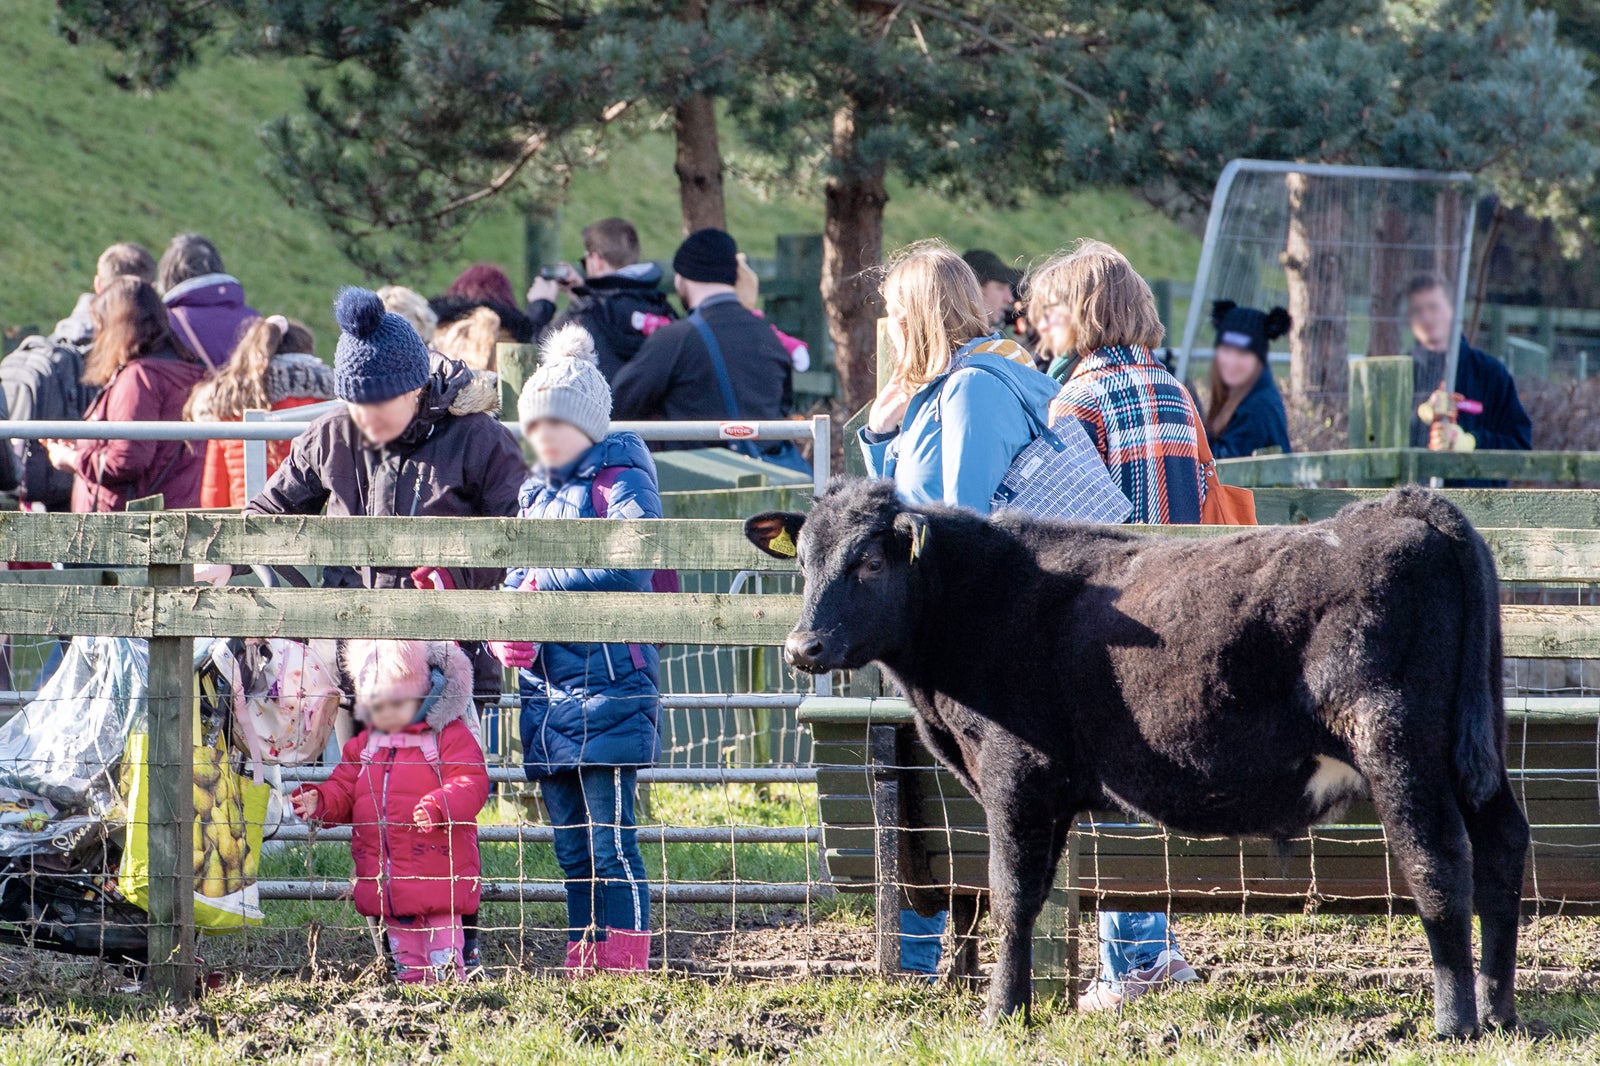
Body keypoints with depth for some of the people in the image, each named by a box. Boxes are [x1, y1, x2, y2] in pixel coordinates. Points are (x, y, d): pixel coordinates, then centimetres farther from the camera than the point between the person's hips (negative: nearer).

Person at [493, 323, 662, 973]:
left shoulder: (622, 481, -3)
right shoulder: (537, 492, 19)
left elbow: (628, 566, -18)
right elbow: (513, 582, 17)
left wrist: (545, 585, -9)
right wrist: (506, 635, -5)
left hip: (607, 684, -7)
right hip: (547, 693, 7)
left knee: (610, 840, -10)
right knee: (572, 846, 10)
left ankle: (625, 967, -10)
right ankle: (582, 968, 14)